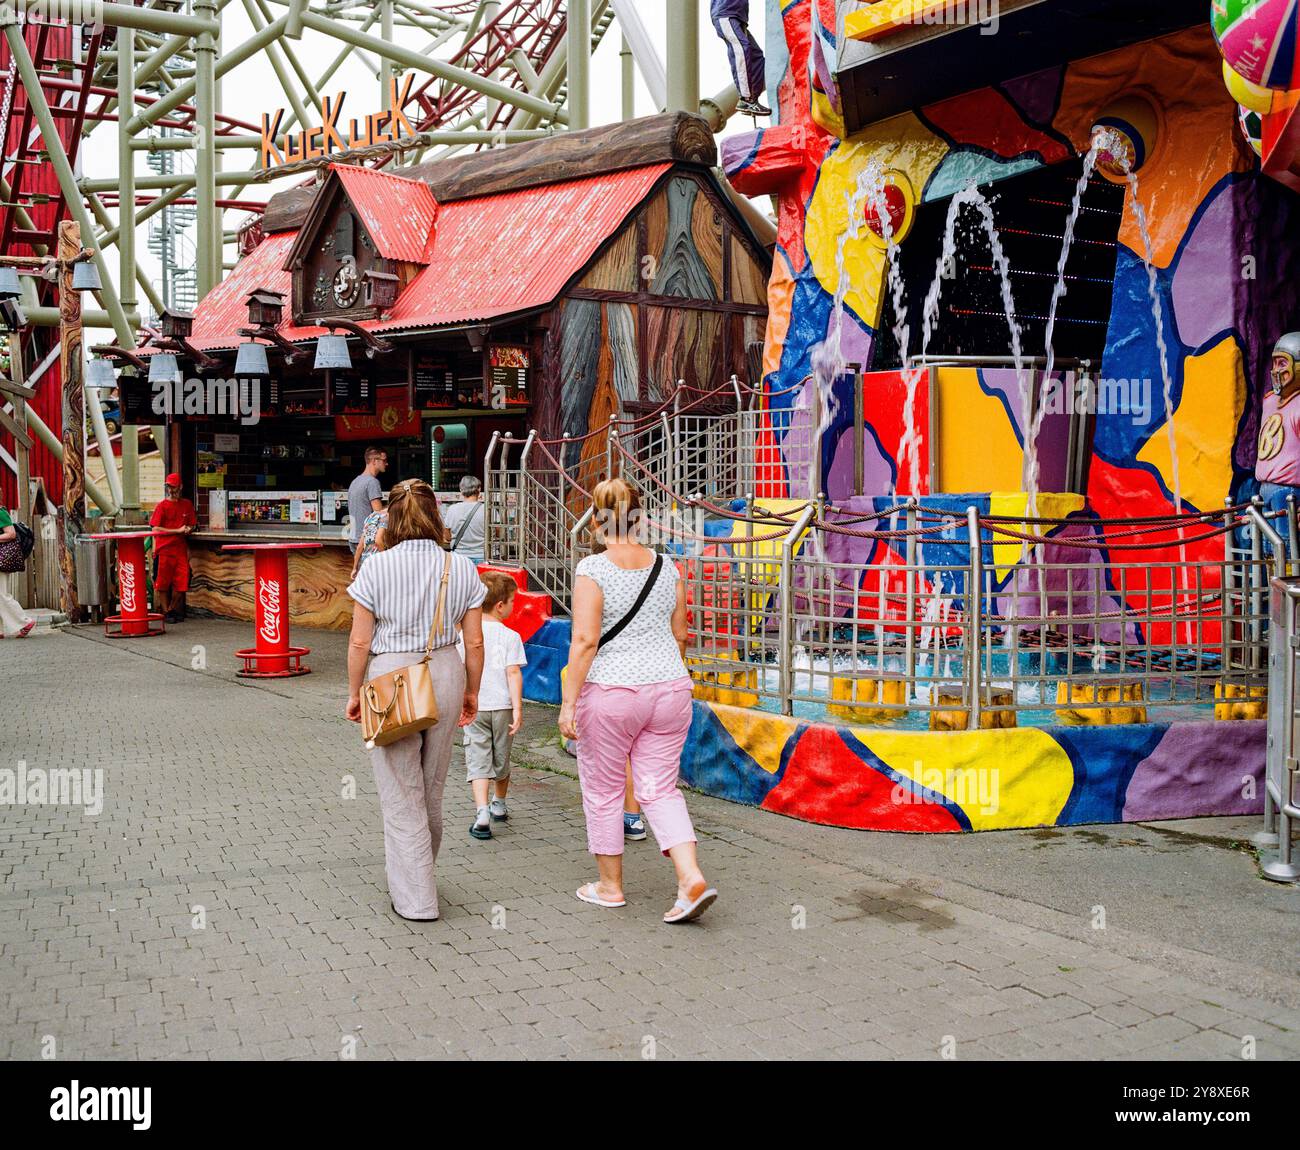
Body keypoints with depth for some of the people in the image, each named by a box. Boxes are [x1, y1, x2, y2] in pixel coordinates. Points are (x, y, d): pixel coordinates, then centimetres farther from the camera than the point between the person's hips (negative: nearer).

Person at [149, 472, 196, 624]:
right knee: (162, 584, 0)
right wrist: (178, 530, -11)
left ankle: (173, 610, 19)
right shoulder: (162, 506, -1)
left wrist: (188, 529, -4)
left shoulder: (187, 505, 10)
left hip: (181, 549, 3)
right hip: (164, 550, -3)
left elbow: (191, 525, 20)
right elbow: (156, 529, -7)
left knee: (180, 583, 3)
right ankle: (166, 612, 10)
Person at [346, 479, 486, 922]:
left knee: (401, 794, 7)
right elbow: (475, 642, 2)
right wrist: (472, 692, 15)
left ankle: (415, 899, 11)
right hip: (446, 673, 4)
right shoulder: (461, 568, -1)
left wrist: (354, 693, 5)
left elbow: (359, 642, -7)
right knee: (432, 787, 20)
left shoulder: (376, 567, -8)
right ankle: (419, 874, 38)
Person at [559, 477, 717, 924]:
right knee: (660, 789, 11)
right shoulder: (666, 568, 4)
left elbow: (585, 640, -16)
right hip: (669, 689, 5)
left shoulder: (593, 570, -12)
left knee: (603, 789, 11)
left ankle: (610, 885, 22)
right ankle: (691, 878, -4)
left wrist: (569, 702, -12)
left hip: (610, 694, -5)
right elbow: (680, 634, 11)